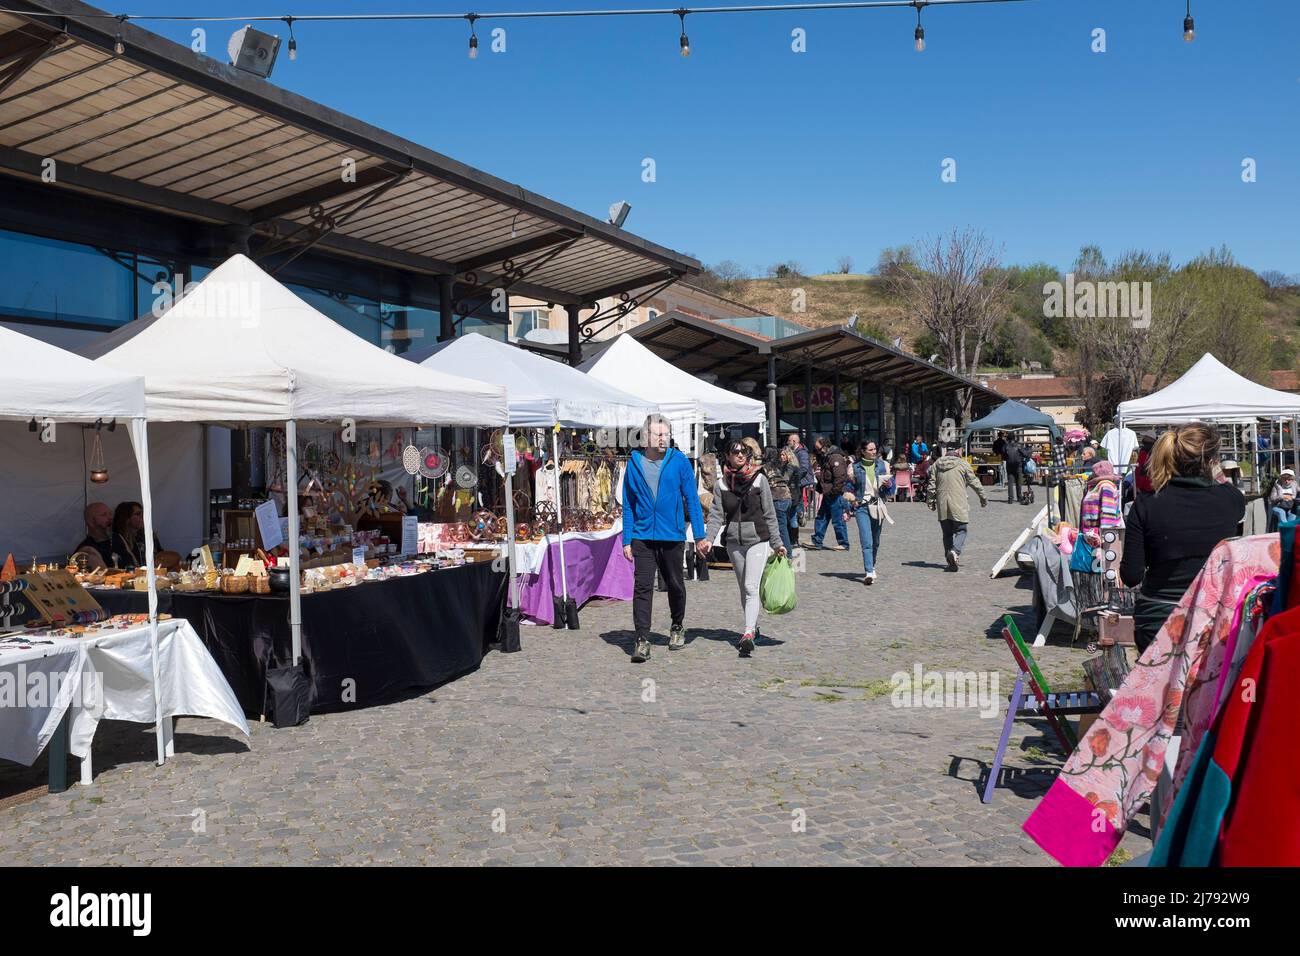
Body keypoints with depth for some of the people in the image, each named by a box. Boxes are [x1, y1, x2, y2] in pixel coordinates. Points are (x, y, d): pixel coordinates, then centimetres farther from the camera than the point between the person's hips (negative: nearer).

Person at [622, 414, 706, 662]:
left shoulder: (680, 462, -1)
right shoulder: (635, 463, 2)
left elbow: (692, 500, 1)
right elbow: (628, 505, 7)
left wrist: (700, 536, -2)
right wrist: (627, 540, 2)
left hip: (672, 536, 0)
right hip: (642, 536, 0)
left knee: (675, 585, 14)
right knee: (642, 586, -8)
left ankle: (677, 628, 36)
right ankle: (642, 640, -7)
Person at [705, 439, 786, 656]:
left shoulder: (759, 479, -3)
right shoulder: (721, 483, 2)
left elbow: (769, 514, 1)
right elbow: (716, 514, -1)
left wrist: (777, 543, 3)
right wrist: (707, 538, -16)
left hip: (758, 540, -3)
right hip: (734, 542, 3)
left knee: (751, 587, -14)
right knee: (744, 589, 14)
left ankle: (748, 634, -20)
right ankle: (753, 627, 31)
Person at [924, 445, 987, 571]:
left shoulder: (937, 464, 6)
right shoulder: (962, 464, -4)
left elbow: (932, 485, 8)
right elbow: (974, 482, 1)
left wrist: (930, 501, 17)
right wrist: (983, 498, 13)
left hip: (942, 504, 4)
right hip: (958, 504, -4)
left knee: (947, 532, 12)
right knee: (961, 530, 4)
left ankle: (951, 561, 12)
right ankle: (955, 551, -22)